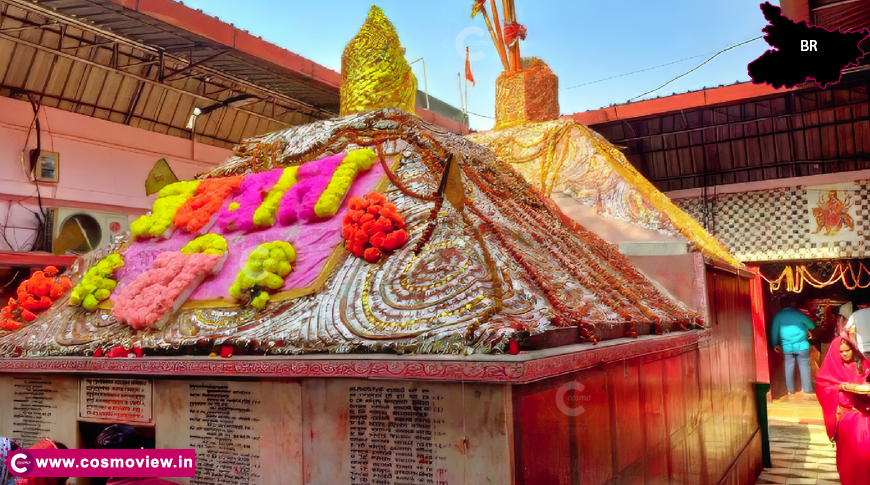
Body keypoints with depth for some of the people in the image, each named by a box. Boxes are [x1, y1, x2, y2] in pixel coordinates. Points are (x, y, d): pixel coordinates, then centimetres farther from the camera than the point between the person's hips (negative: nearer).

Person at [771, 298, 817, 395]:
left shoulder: (777, 316, -1)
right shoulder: (799, 313, -3)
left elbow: (774, 331, 0)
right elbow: (811, 326, 9)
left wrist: (775, 344, 13)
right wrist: (807, 330, 32)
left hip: (787, 346, 1)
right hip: (801, 346, -1)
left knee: (789, 366, 8)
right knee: (804, 366, 6)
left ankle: (791, 390, 12)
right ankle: (807, 389, 11)